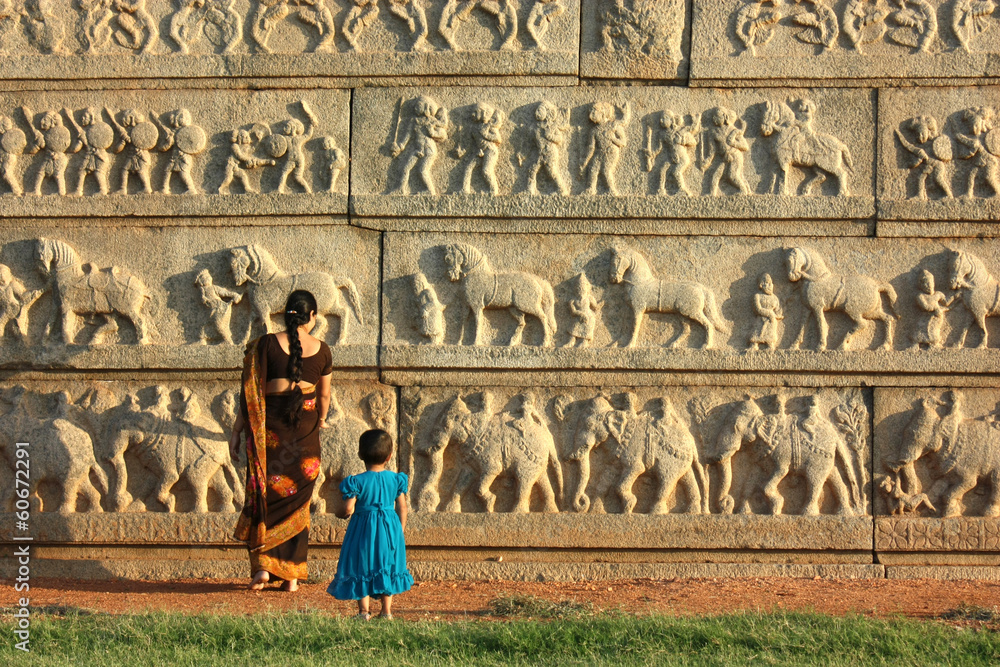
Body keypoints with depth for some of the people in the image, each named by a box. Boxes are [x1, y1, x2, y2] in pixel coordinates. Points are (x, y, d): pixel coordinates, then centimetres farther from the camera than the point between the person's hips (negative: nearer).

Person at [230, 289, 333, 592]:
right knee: (297, 502, 10)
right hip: (305, 428, 2)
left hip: (270, 427, -1)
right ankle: (291, 574, 11)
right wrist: (321, 420, 32)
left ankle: (262, 565, -4)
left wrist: (237, 430, 1)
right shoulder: (322, 350, 1)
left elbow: (251, 392, -6)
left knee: (264, 497, 10)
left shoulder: (266, 344, -6)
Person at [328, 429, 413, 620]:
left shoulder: (357, 482, -13)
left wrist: (345, 512, 8)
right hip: (390, 529, 3)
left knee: (362, 568, 6)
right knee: (388, 567, 13)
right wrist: (400, 530, 13)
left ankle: (364, 611, 4)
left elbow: (348, 509, -16)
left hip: (364, 529, -3)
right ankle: (387, 610, 13)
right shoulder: (395, 479, -2)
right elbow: (402, 508, 2)